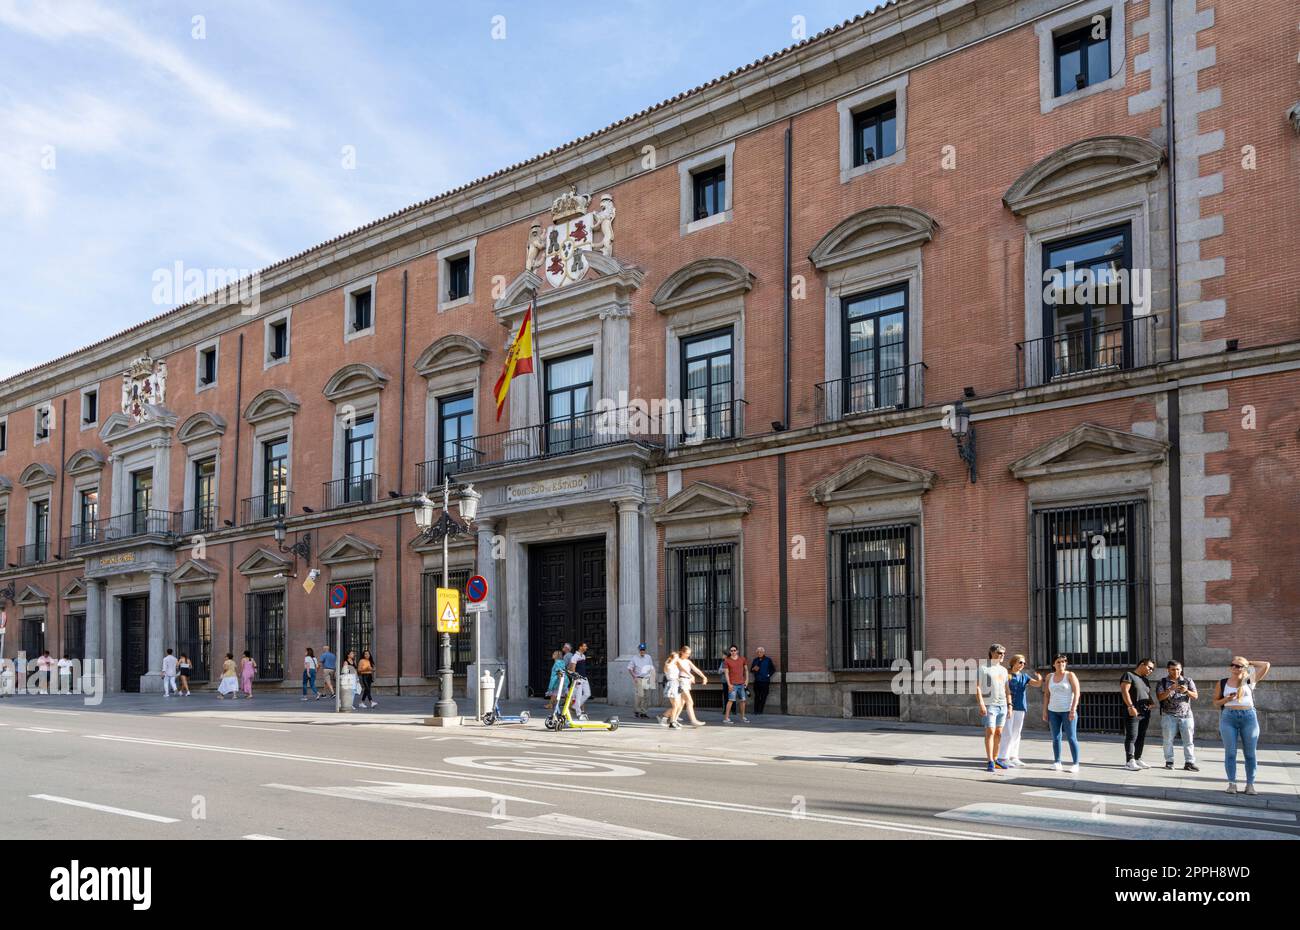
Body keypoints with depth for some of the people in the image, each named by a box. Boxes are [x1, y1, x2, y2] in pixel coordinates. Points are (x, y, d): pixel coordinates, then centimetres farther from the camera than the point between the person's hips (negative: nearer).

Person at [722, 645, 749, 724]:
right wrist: (729, 684, -12)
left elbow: (746, 669, 15)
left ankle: (743, 717, 20)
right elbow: (726, 673, -5)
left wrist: (747, 679, 3)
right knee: (731, 700, -12)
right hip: (733, 684, -4)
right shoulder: (727, 661, -2)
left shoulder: (742, 659, 8)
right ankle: (726, 718, -11)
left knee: (742, 700, 9)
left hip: (741, 683, 5)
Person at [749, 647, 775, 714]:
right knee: (757, 696, 0)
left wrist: (769, 675, -2)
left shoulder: (768, 660, 2)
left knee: (763, 696, -3)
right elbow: (751, 670, 17)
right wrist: (754, 669, -4)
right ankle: (756, 711, 2)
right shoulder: (755, 660, 11)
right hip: (757, 681, 2)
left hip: (765, 681, -2)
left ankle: (760, 711, 1)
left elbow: (773, 669, 8)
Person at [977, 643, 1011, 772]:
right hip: (989, 705, -6)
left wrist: (1009, 704, 12)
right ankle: (990, 762, -12)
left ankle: (995, 759, 19)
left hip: (1002, 705, 6)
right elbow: (977, 687, -9)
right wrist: (981, 705, -17)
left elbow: (1007, 689, 20)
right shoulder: (983, 668, -4)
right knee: (990, 732, -11)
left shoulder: (1003, 670, 16)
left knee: (998, 733, 10)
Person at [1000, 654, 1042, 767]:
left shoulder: (1024, 676, 11)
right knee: (1008, 733, -5)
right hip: (1009, 707, -6)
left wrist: (1040, 679, -18)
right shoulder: (1007, 675, -7)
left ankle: (1014, 757, 20)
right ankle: (1004, 758, -1)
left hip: (1020, 708, 6)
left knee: (1016, 733, 12)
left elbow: (1037, 684, 4)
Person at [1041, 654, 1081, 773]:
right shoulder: (1049, 677, 10)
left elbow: (1077, 693, -8)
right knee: (1056, 738, 6)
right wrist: (1045, 711, 8)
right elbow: (1046, 695, 13)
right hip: (1053, 711, 4)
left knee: (1071, 738, -6)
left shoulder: (1070, 675, -2)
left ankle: (1076, 764, -2)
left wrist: (1073, 710, -16)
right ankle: (1057, 762, 13)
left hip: (1067, 711, -4)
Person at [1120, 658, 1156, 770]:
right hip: (1133, 713, -8)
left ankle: (1138, 759, 17)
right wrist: (1131, 706, -22)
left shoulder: (1145, 680, 22)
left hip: (1145, 713, 8)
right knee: (1131, 737, -11)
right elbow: (1124, 691, -14)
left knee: (1141, 737, 10)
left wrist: (1151, 703, 9)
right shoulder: (1129, 675, -4)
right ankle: (1129, 761, -14)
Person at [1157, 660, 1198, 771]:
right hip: (1169, 715, -1)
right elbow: (1160, 697, -7)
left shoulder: (1188, 681, 8)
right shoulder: (1163, 682, 3)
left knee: (1189, 740, -2)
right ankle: (1169, 762, 8)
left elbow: (1195, 696, 2)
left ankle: (1189, 763, 0)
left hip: (1186, 714, 1)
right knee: (1168, 740, 0)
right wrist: (1170, 689, -22)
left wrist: (1187, 691, -19)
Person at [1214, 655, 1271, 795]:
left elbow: (1266, 665, 3)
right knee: (1230, 752, -1)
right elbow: (1215, 702, 12)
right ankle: (1232, 783, 2)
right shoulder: (1222, 683, 8)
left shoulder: (1250, 681, 6)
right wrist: (1226, 699, -7)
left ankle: (1250, 784, 7)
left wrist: (1249, 663, 12)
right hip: (1228, 717, 0)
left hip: (1249, 717, 0)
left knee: (1250, 753, 2)